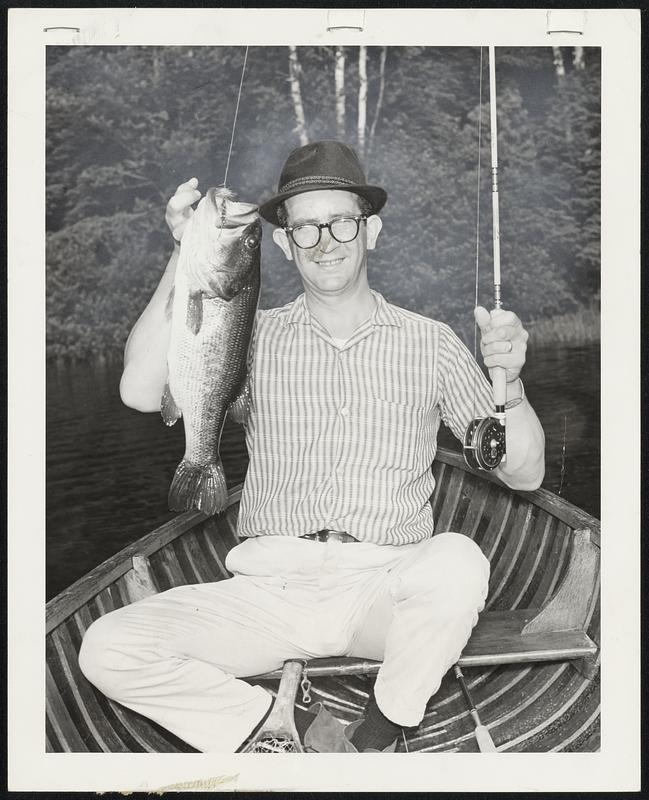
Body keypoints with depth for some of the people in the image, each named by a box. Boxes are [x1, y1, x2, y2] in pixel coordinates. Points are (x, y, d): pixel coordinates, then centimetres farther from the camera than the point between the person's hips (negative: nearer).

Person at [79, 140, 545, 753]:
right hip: (269, 587, 1)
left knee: (458, 560, -34)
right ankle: (296, 727, -3)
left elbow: (524, 473, 5)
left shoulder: (429, 344, 6)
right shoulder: (256, 337, 8)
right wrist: (185, 255, -12)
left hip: (386, 592, 0)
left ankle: (375, 736, -6)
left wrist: (508, 380, -13)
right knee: (107, 649, -19)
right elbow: (141, 393, -9)